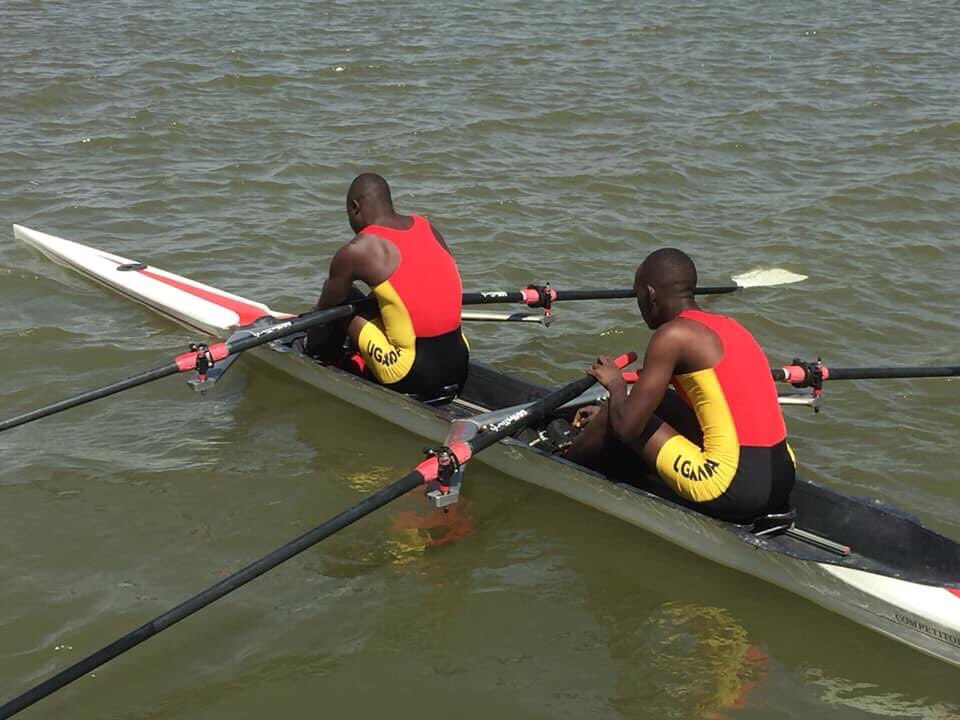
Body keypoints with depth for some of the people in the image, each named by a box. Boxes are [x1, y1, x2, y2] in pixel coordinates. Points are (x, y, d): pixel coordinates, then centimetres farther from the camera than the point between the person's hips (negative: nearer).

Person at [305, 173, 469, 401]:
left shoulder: (357, 251, -7)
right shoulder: (428, 229, 9)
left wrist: (311, 347, 28)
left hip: (412, 380, -6)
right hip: (459, 368, 6)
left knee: (344, 304, 9)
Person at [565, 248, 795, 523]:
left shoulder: (672, 335, -10)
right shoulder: (727, 325, 16)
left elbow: (627, 427, -10)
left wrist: (616, 385, 11)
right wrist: (607, 411, 35)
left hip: (733, 492, -8)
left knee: (613, 421, 5)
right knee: (658, 404, 23)